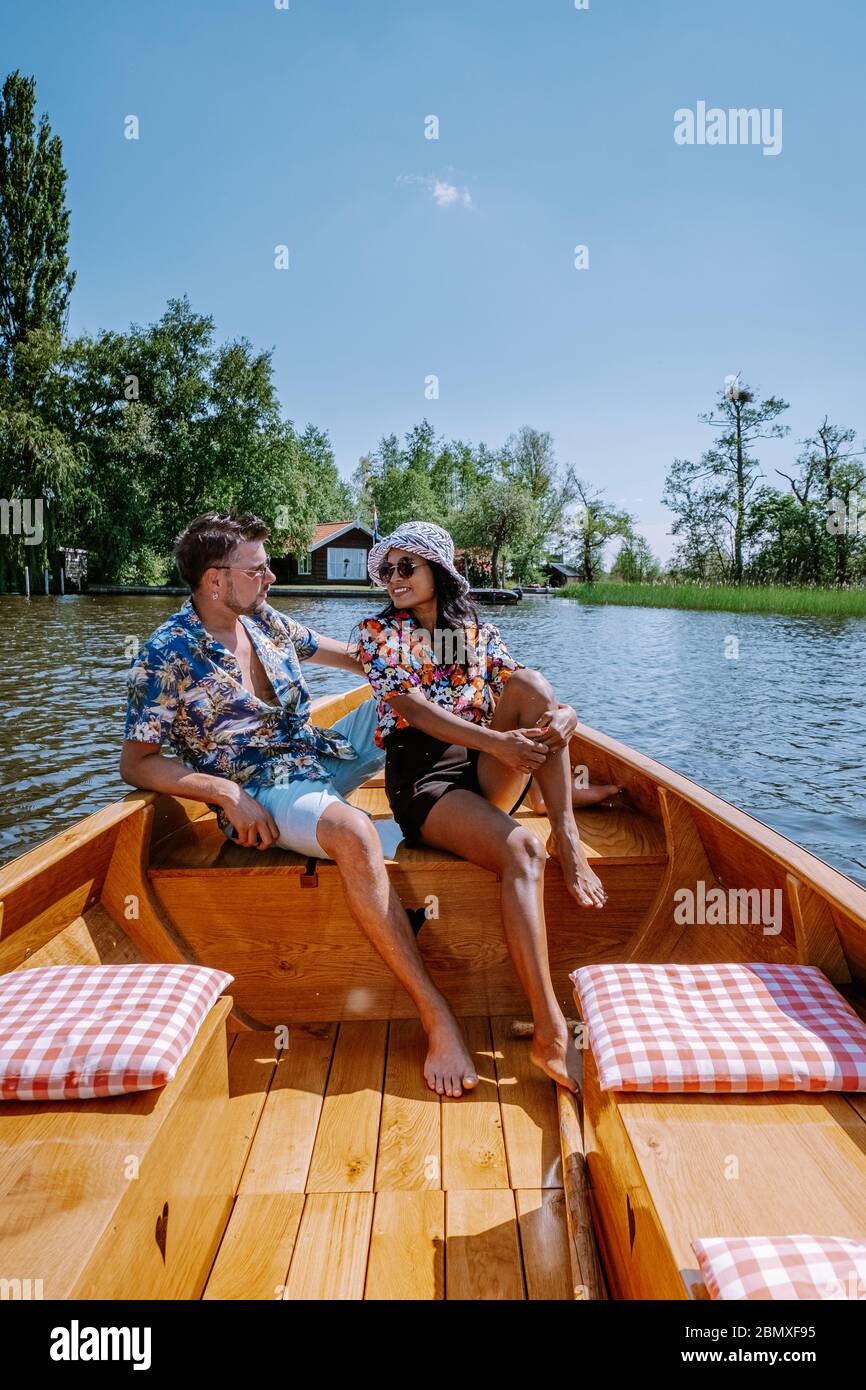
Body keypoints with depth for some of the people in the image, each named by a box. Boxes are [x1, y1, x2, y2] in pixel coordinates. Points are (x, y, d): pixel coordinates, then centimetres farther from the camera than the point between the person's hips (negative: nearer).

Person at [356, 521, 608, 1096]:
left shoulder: (481, 633, 17)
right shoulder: (379, 633, 6)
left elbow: (526, 696, 5)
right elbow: (413, 709, -10)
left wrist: (563, 713, -22)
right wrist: (496, 741, -25)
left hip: (489, 776, 4)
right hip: (422, 779, -4)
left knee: (532, 683, -21)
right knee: (521, 850, -32)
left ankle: (568, 839, -27)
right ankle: (551, 1033, -34)